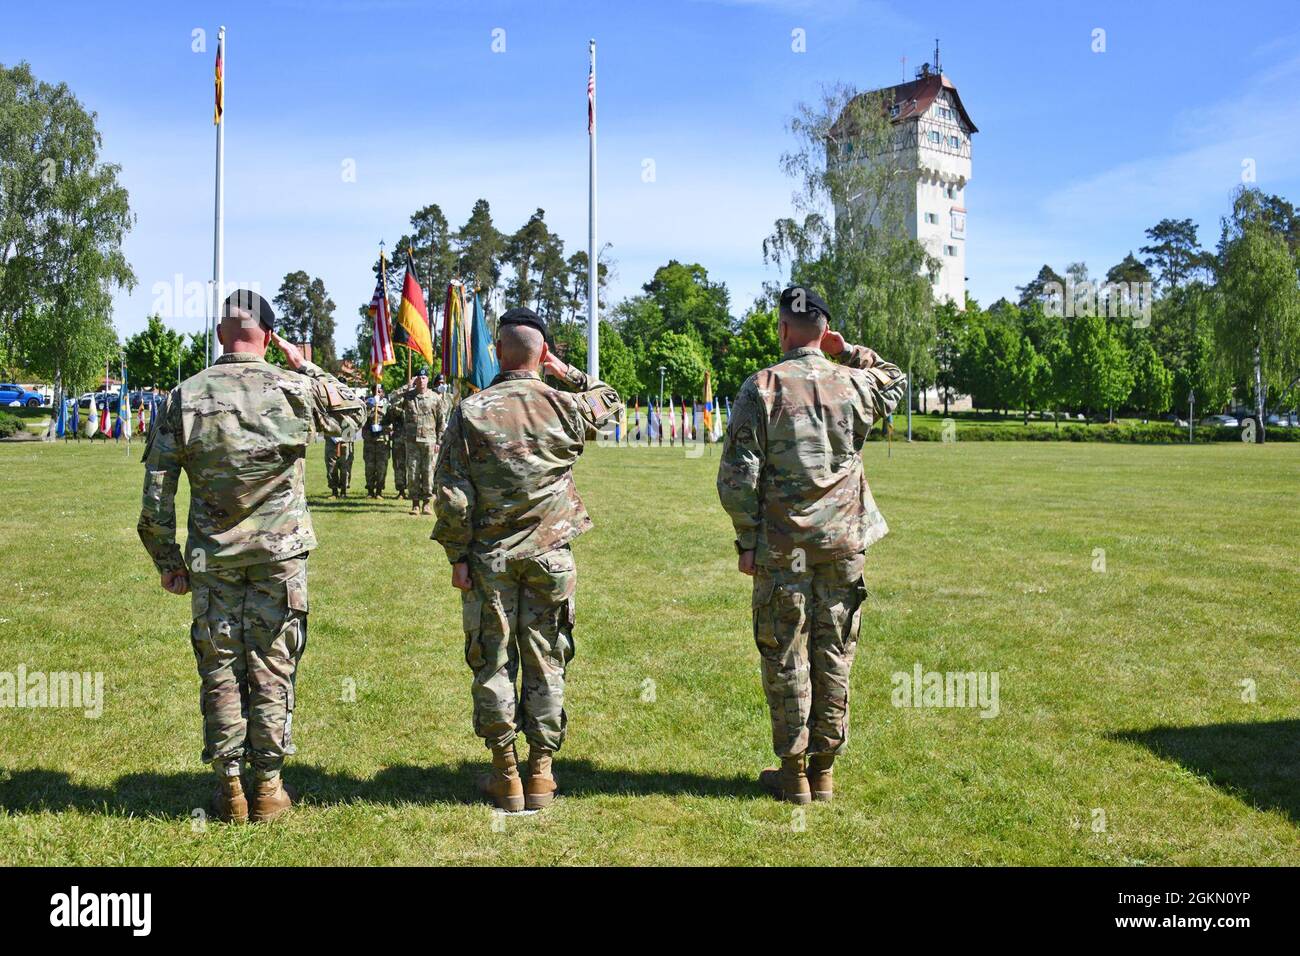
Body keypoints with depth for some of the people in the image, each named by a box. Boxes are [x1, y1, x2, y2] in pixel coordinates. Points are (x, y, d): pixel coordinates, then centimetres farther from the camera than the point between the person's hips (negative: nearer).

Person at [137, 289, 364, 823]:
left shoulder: (184, 397, -2)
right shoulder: (295, 390, -5)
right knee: (273, 670, 7)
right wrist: (306, 367, 18)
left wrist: (167, 561, 7)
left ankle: (229, 788, 16)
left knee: (220, 672, 10)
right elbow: (352, 412, 17)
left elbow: (157, 492, -2)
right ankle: (268, 788, 13)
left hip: (212, 559, 1)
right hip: (280, 557, -1)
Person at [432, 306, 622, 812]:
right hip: (551, 558, 1)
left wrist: (457, 555, 0)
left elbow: (451, 492, -7)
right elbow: (611, 402, 22)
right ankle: (541, 773, 14)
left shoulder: (471, 411, -6)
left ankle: (505, 775, 13)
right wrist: (569, 373, 19)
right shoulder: (565, 406, -2)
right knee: (545, 663, 9)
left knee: (493, 663, 8)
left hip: (489, 558, -1)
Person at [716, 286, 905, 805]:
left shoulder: (762, 386, -7)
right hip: (843, 545, 3)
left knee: (785, 656, 6)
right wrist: (850, 351, 17)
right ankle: (823, 769, 17)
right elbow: (896, 382, 27)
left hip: (782, 545, -3)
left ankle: (793, 772, 11)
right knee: (834, 655, 10)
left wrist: (747, 541, -2)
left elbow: (738, 474, -10)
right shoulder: (855, 383, 2)